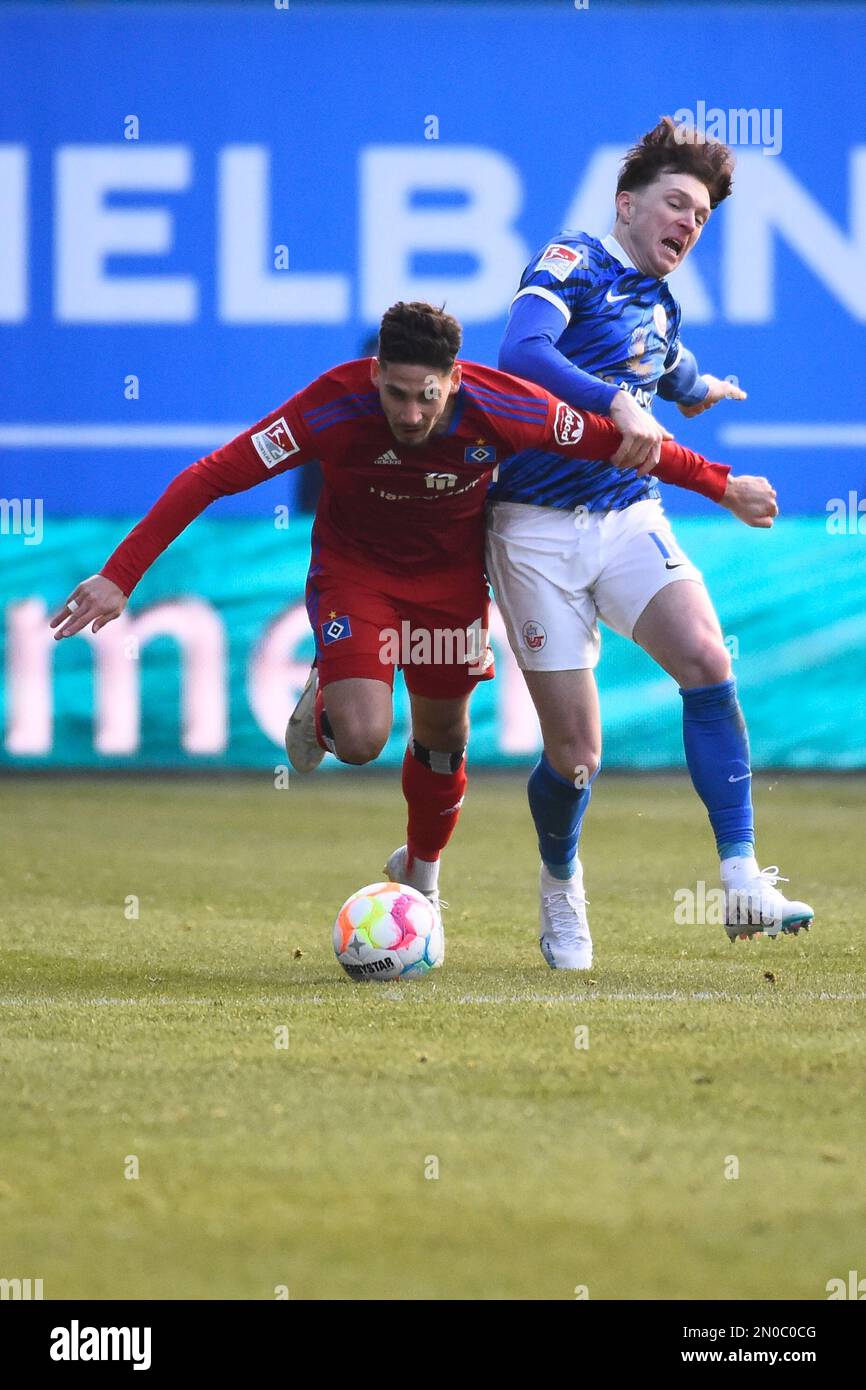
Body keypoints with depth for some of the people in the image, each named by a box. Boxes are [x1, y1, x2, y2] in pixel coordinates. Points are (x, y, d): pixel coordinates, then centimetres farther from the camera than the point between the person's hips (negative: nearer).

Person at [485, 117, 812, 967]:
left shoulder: (661, 308, 16)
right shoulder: (573, 263, -6)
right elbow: (521, 352, -26)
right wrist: (619, 404, -36)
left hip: (630, 514, 5)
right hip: (539, 525, -5)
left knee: (706, 656, -23)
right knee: (575, 750, -7)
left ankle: (742, 882, -25)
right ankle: (560, 889, 24)